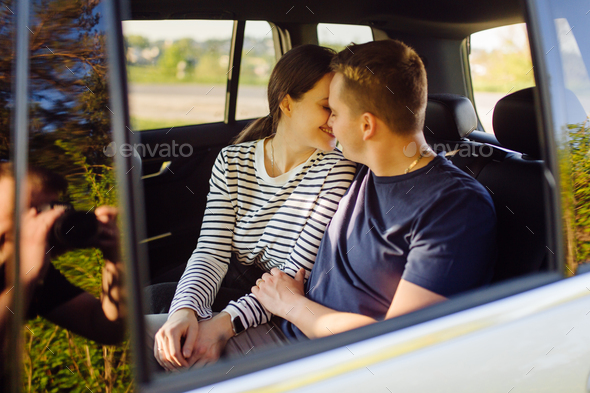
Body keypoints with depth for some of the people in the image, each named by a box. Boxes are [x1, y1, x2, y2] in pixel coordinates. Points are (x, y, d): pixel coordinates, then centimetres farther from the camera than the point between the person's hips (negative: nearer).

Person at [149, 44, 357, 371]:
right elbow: (211, 250, -6)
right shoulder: (231, 161, 1)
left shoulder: (337, 170, -12)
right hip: (234, 285, 5)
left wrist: (226, 322, -29)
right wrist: (186, 309, -27)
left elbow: (298, 274, -17)